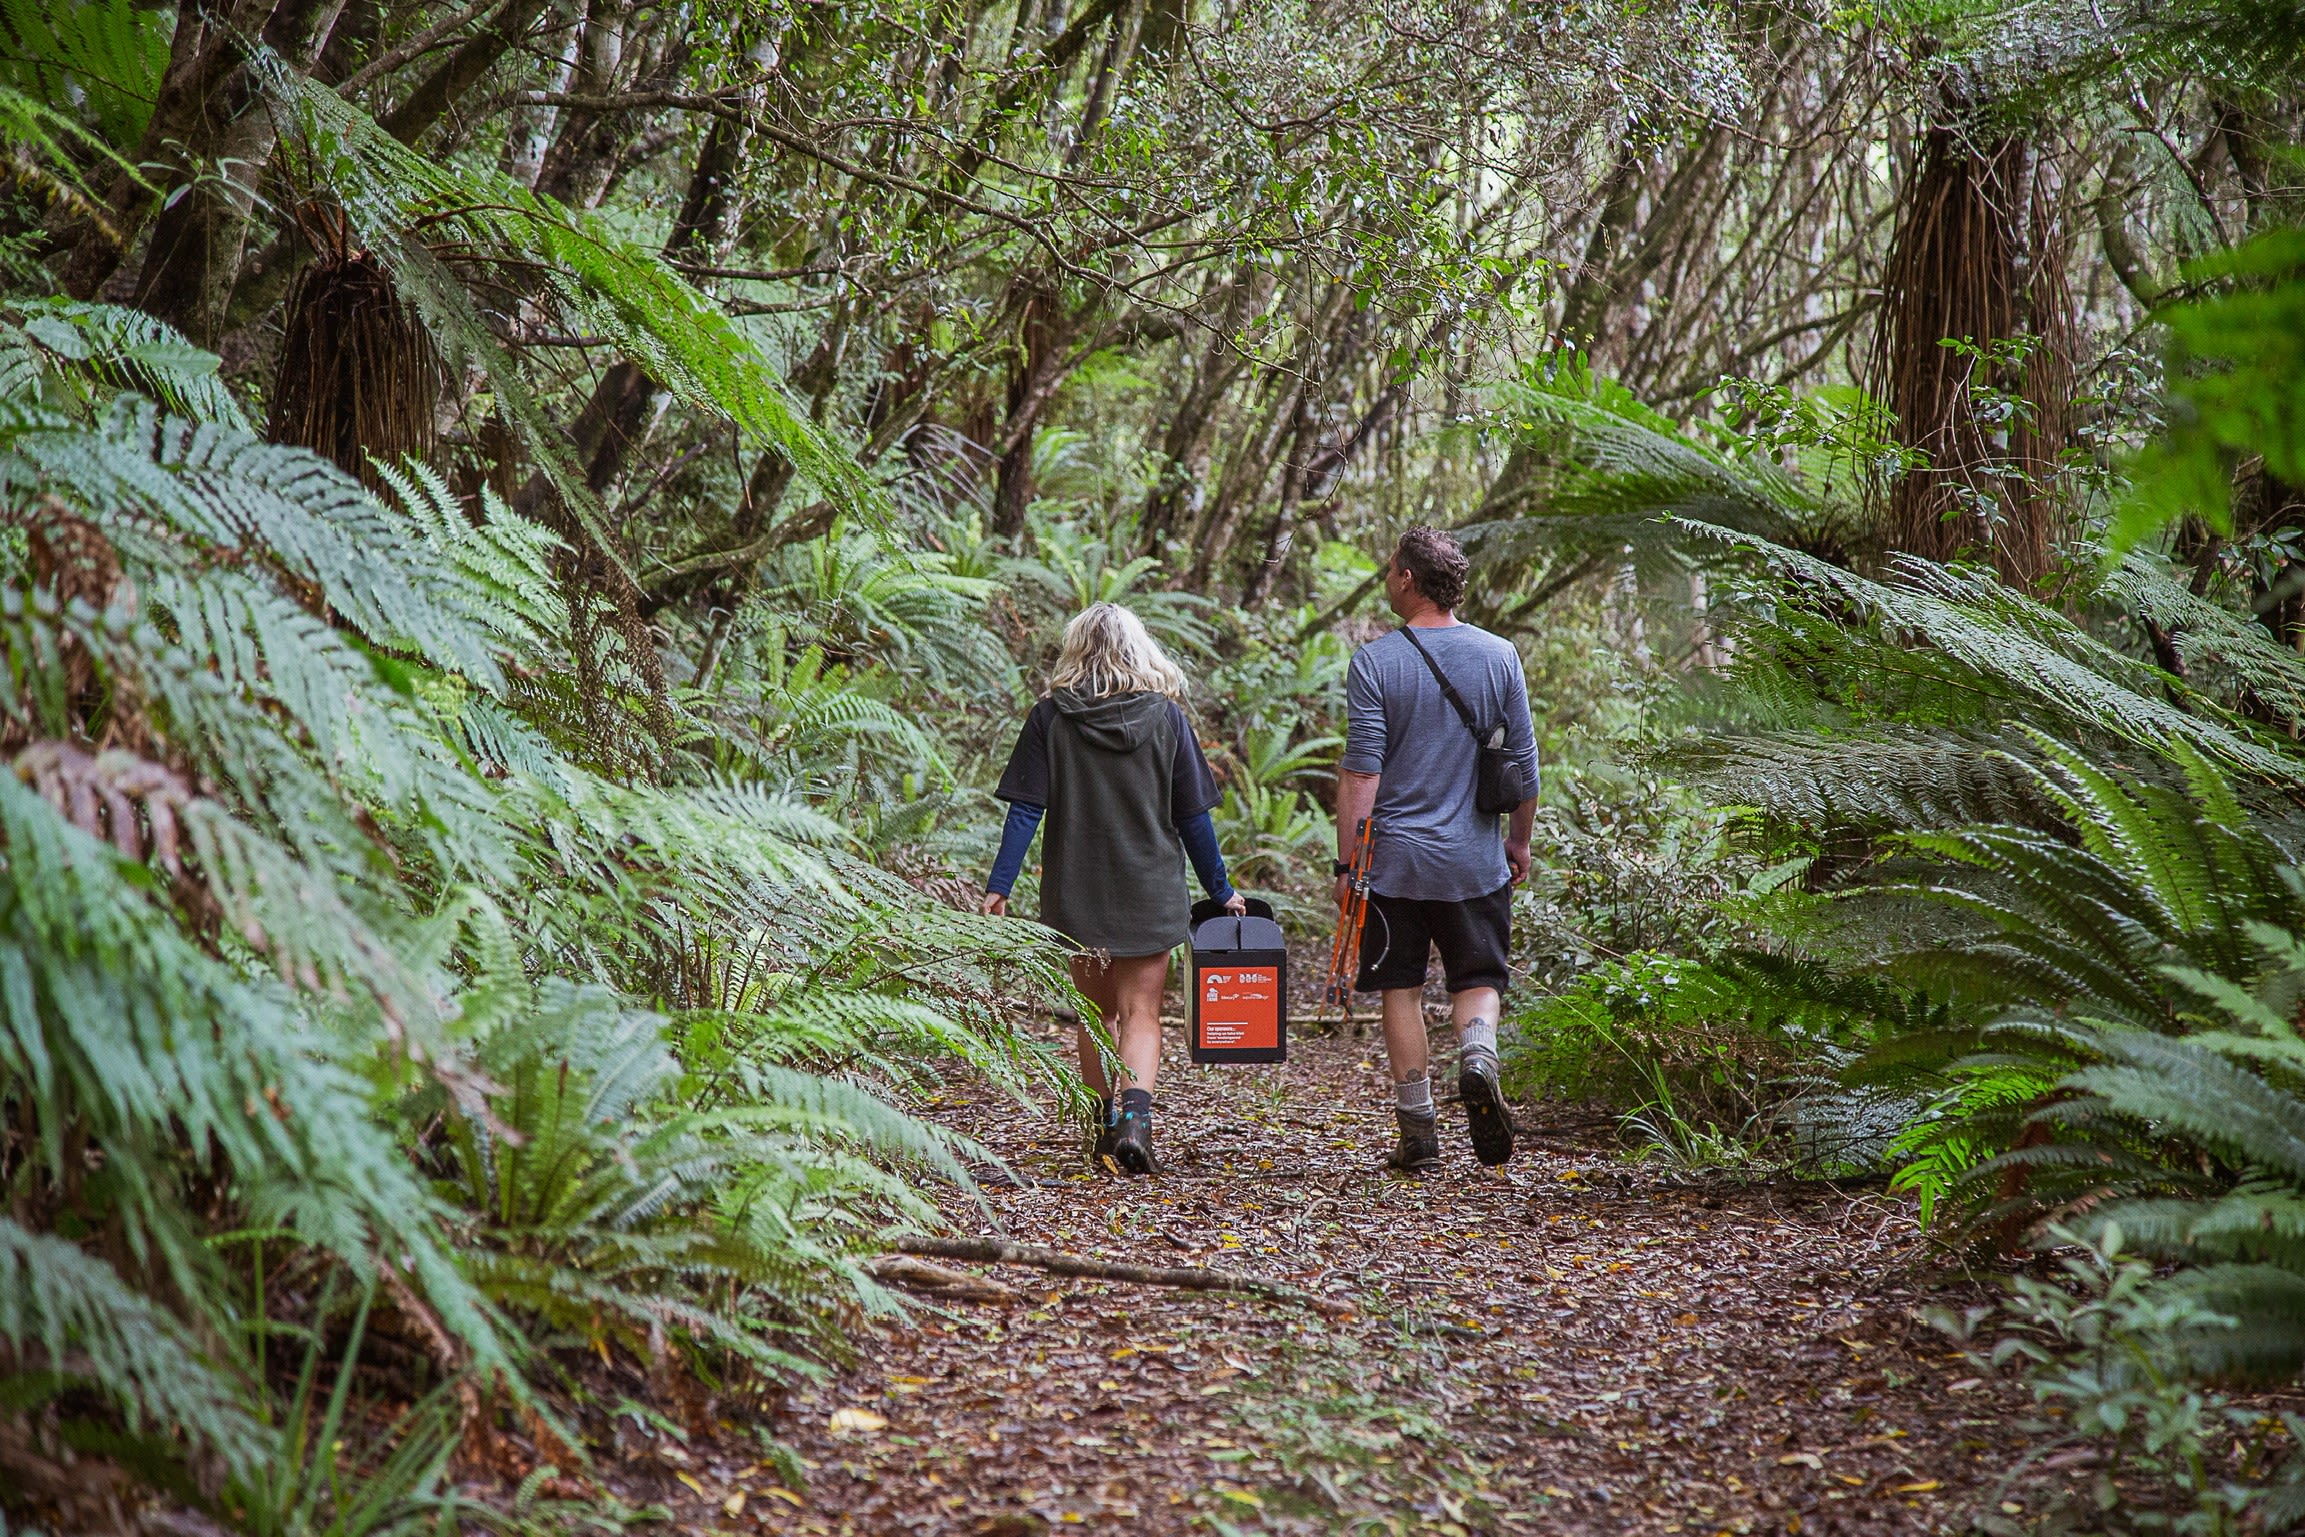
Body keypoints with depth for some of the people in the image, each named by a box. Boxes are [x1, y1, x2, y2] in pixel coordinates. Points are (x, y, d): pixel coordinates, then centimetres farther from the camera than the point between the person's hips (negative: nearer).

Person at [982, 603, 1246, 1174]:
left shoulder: (1051, 718, -1)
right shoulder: (1166, 716, -1)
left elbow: (1025, 809, -6)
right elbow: (1193, 816, 1)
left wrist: (998, 886, -2)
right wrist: (1221, 890, 11)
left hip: (1076, 892, 1)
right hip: (1151, 893, -1)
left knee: (1096, 1013, 16)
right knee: (1141, 1014, 4)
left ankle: (1107, 1128, 22)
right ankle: (1135, 1115, -18)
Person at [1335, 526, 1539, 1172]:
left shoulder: (1374, 662, -8)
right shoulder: (1499, 656, 1)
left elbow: (1361, 772, -10)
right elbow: (1525, 762, 5)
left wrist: (1345, 862, -5)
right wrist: (1519, 840, 19)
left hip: (1394, 860, -2)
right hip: (1476, 859, 2)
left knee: (1401, 989, 9)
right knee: (1478, 976, 14)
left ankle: (1419, 1131, 11)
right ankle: (1478, 1053, -16)